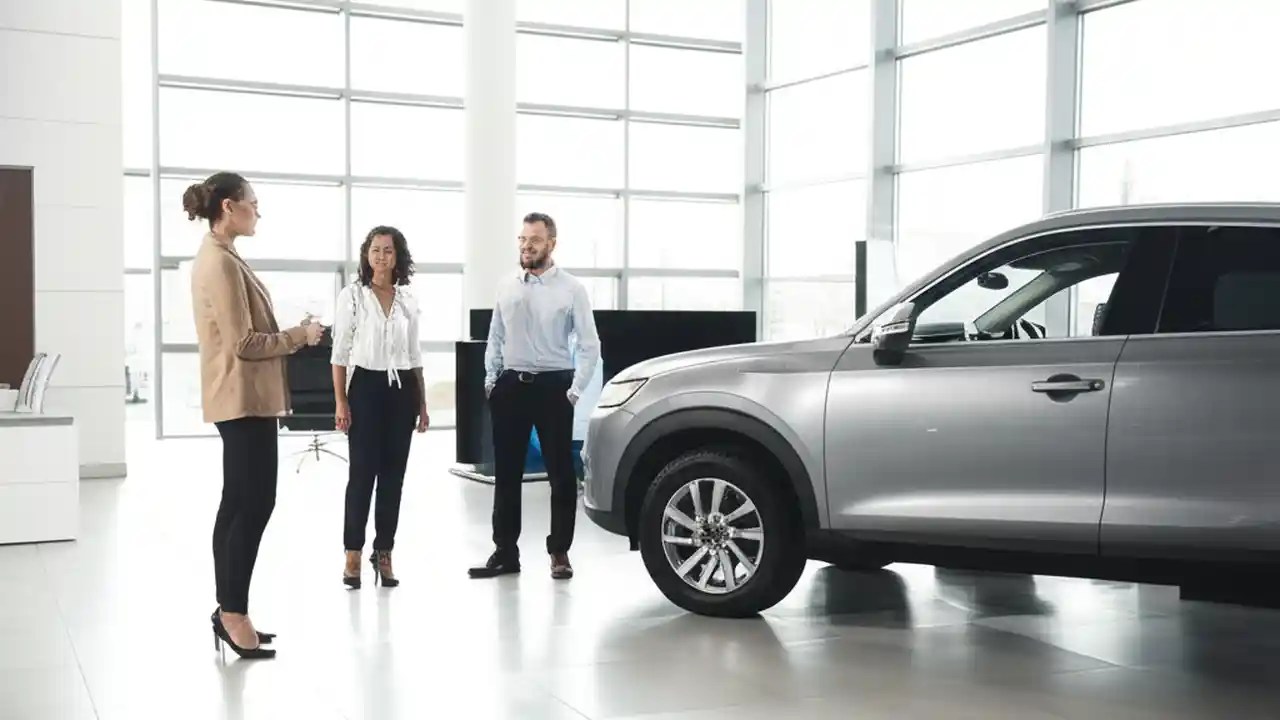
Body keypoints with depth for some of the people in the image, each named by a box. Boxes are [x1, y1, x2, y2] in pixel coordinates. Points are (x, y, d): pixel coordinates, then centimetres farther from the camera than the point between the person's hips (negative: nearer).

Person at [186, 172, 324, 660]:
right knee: (253, 505, -7)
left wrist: (290, 335, 9)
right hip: (244, 399, -11)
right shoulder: (221, 262, -17)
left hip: (244, 399, 11)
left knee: (238, 505, 12)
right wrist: (300, 336, -11)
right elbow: (243, 343, -21)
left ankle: (229, 611, 18)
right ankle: (233, 613, 0)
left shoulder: (218, 258, 15)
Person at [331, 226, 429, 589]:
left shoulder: (407, 300, 10)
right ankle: (353, 555, 6)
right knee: (362, 472, -3)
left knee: (393, 474, 5)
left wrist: (422, 403, 12)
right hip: (367, 387, -4)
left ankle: (384, 553, 14)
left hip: (402, 390, 4)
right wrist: (340, 401, -9)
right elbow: (340, 353, -3)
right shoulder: (352, 295, -1)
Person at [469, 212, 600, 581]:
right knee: (506, 474, 8)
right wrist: (491, 380, 7)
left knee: (561, 473, 3)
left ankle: (560, 552, 14)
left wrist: (575, 390, -10)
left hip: (553, 386, -4)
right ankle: (505, 552, 18)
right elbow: (495, 339, 14)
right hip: (510, 386, 4)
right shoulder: (506, 286, 7)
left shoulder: (571, 289, -5)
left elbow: (589, 346, -6)